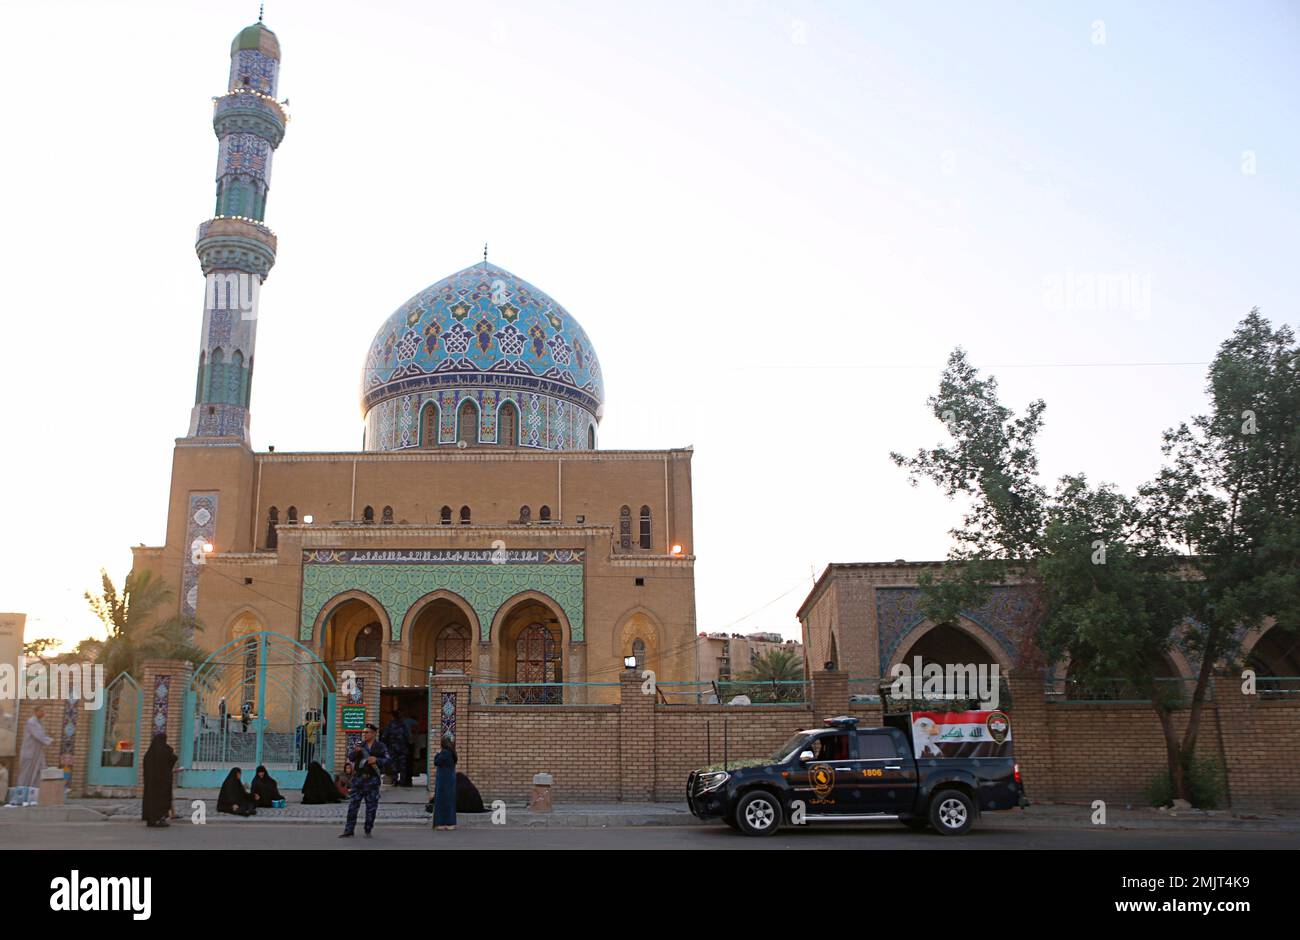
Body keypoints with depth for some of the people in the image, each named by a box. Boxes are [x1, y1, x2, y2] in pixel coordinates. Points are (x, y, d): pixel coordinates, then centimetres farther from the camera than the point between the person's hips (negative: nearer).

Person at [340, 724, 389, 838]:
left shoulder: (380, 746, 3)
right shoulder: (360, 745, 9)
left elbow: (387, 760, -4)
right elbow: (350, 758, 0)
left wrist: (376, 760, -20)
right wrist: (355, 751, -20)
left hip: (372, 780, -2)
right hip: (359, 779, 2)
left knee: (371, 807, 2)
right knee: (353, 805, 0)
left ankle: (368, 831, 12)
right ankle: (348, 831, 5)